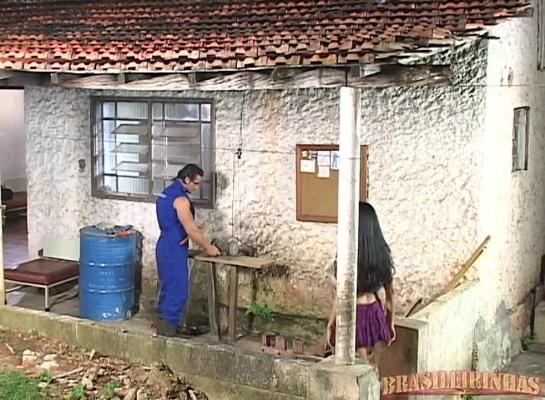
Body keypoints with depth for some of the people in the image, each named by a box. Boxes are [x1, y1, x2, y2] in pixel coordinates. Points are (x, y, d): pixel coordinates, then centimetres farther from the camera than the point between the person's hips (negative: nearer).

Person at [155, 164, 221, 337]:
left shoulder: (168, 192, 11)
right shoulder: (181, 199, -21)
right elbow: (192, 230, -21)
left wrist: (188, 232, 1)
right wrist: (209, 248, -10)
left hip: (165, 246, 10)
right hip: (174, 250, -10)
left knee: (168, 287, 17)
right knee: (178, 290, -3)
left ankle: (163, 322, 25)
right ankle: (168, 326, 2)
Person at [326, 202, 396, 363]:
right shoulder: (382, 253, -1)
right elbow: (390, 292, 5)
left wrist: (330, 324, -8)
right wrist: (390, 323, 16)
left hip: (354, 312, -6)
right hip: (375, 312, 6)